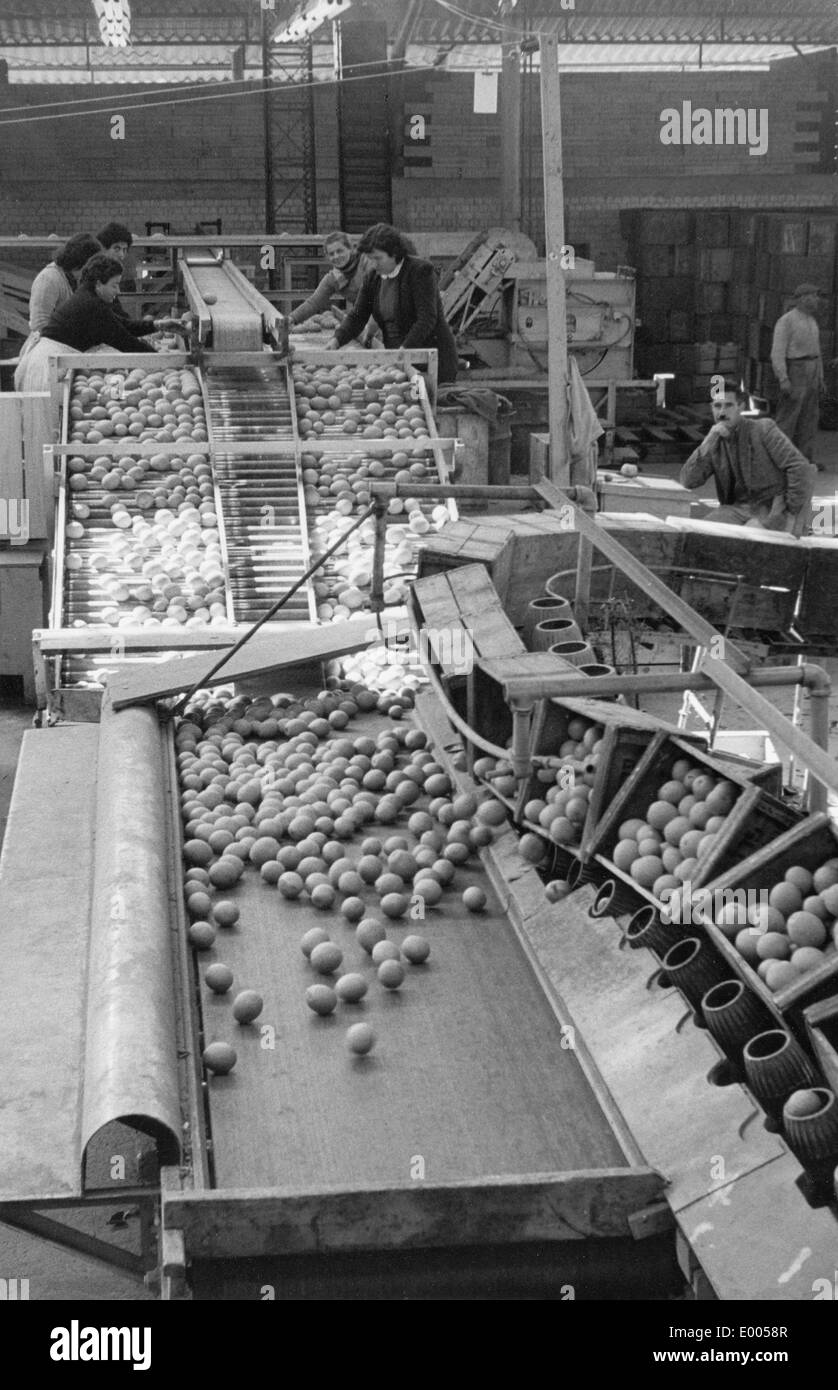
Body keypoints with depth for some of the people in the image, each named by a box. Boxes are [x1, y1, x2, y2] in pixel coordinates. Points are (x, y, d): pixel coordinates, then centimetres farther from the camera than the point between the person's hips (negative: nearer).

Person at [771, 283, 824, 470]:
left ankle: (805, 459, 8)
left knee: (809, 417, 5)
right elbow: (777, 352, -16)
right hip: (794, 371, -8)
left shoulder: (811, 322, 15)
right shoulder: (785, 321, -11)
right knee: (788, 416, -8)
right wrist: (783, 380, -24)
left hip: (811, 372, 8)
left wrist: (820, 378, 16)